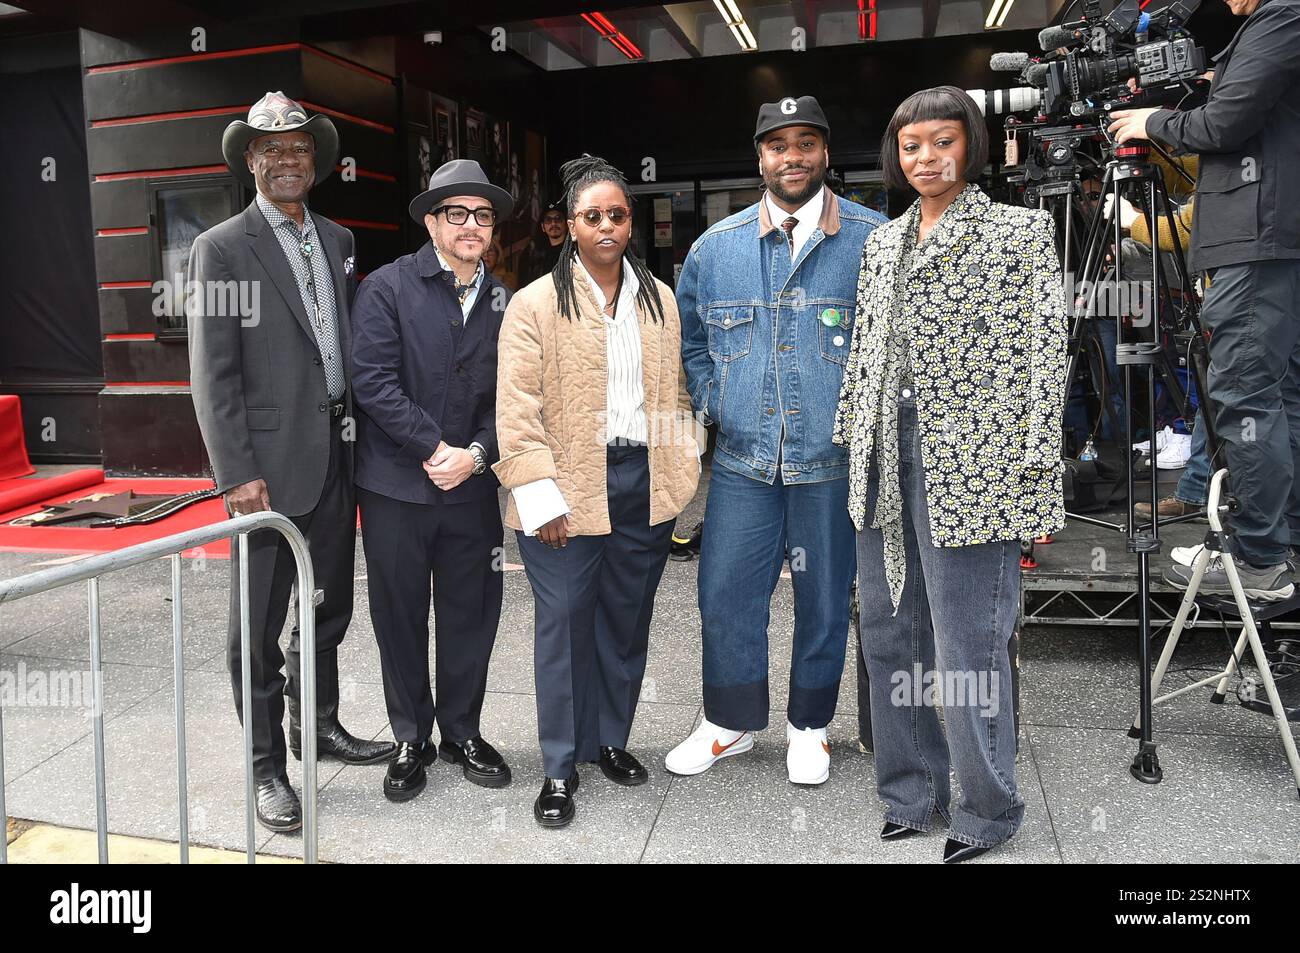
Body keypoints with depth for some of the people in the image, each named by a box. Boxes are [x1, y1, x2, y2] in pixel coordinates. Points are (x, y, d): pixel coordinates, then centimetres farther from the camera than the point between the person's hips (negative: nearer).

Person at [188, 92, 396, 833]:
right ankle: (267, 767, 19)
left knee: (328, 609, 18)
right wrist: (238, 475, -16)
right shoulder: (221, 249, -5)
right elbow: (213, 375, -10)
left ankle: (319, 725, 37)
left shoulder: (339, 241, 13)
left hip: (337, 455, 6)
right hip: (270, 464, -6)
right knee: (259, 625, 4)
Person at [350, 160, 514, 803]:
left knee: (472, 615, 11)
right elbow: (373, 383, -12)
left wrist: (477, 453, -10)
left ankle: (462, 732, 30)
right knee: (400, 618, 9)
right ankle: (412, 740, 26)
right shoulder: (387, 287, -4)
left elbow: (507, 396, 6)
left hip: (472, 486, 3)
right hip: (396, 485, -3)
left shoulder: (503, 302, 8)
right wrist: (436, 449, -15)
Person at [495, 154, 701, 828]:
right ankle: (561, 766, 16)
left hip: (645, 485, 4)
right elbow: (517, 407, -9)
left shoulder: (660, 299, 11)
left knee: (627, 620, 14)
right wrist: (540, 494, -15)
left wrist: (683, 461, 7)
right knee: (564, 622, 1)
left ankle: (610, 739, 32)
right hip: (568, 490, -4)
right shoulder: (536, 303, -4)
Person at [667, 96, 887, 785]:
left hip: (835, 461, -2)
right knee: (725, 595, 7)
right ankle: (731, 721, 29)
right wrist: (714, 405, 7)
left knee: (825, 599, 10)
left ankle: (808, 726, 31)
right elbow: (690, 339, 18)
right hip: (742, 458, 2)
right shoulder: (716, 247, 5)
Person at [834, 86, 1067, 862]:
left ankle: (989, 811, 17)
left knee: (966, 644, -3)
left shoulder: (1021, 231, 2)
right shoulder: (882, 243, 18)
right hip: (887, 460, 6)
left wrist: (1036, 475, -10)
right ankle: (913, 794, 27)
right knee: (887, 634, 10)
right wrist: (853, 440, 14)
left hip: (969, 463, -6)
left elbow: (1044, 354, -4)